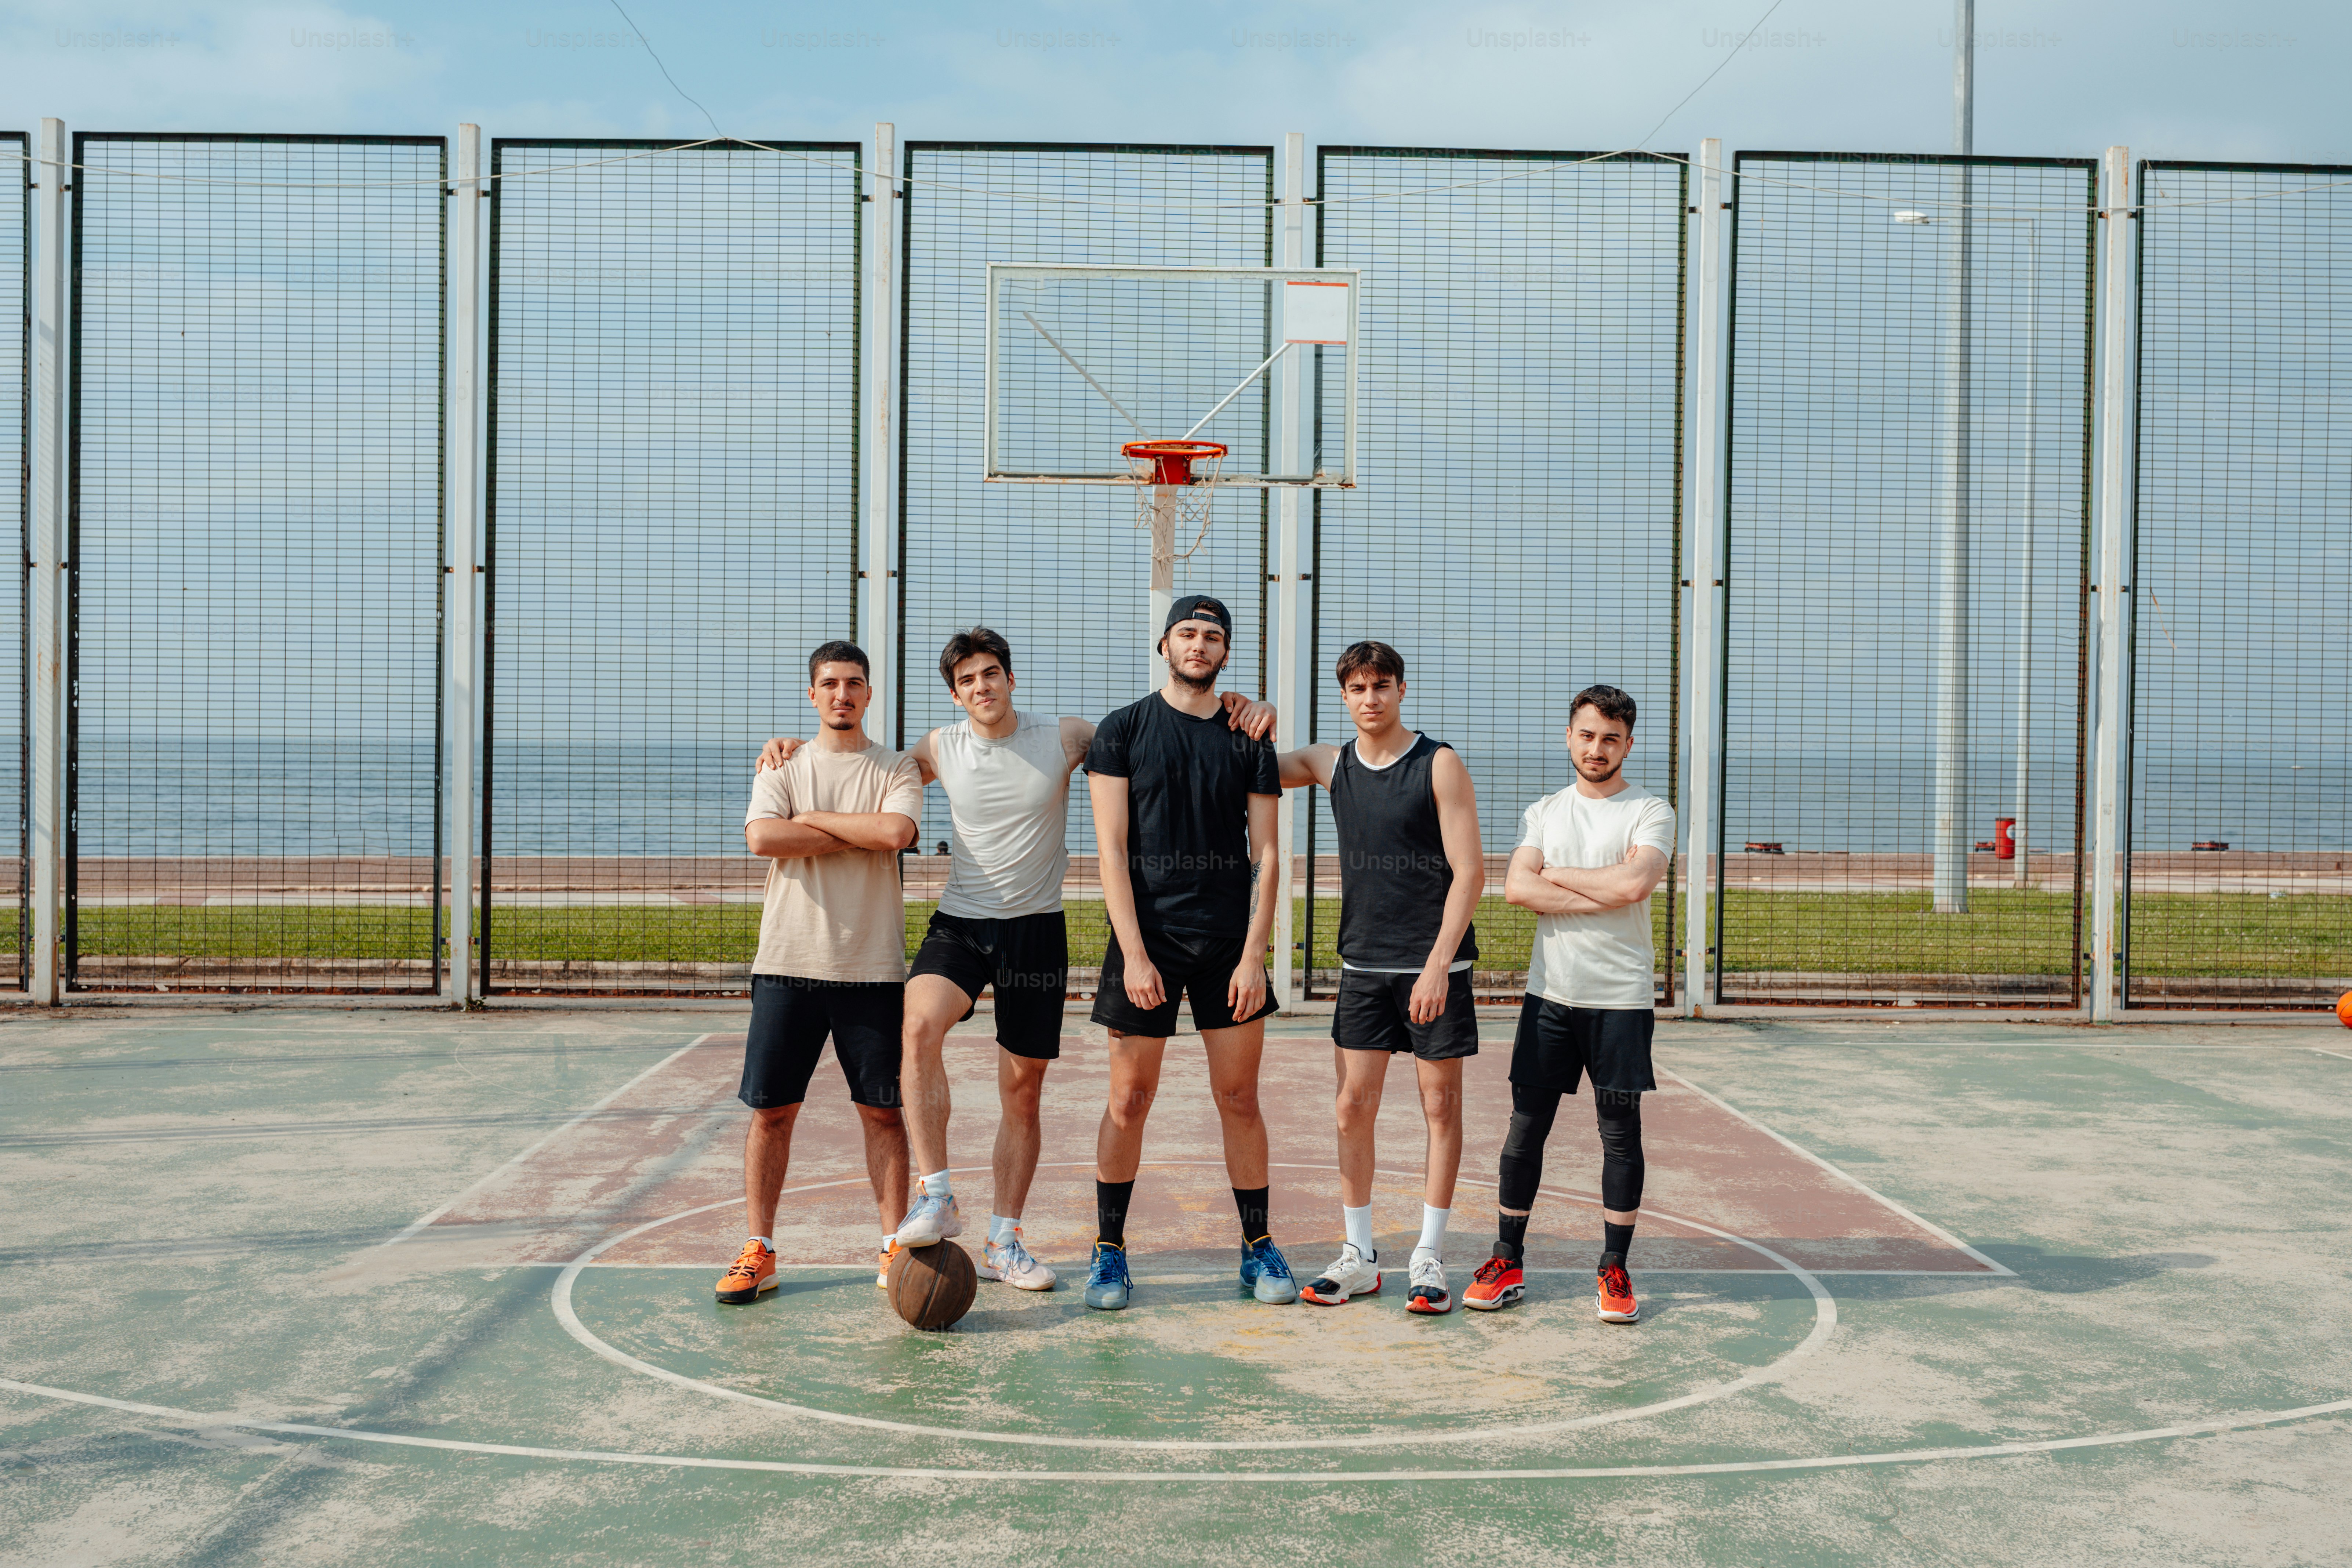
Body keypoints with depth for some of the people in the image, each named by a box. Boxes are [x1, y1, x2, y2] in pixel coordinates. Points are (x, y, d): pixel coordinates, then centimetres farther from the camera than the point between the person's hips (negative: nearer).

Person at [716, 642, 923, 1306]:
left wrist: (811, 818, -7)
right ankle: (759, 1249, 12)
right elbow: (763, 838, -11)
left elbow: (895, 832, -14)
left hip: (873, 968, 0)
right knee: (772, 1108, 2)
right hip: (789, 961, 1)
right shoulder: (781, 769, 8)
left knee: (882, 1110, 3)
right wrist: (860, 836, -10)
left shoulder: (897, 769, 6)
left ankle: (895, 1247, 11)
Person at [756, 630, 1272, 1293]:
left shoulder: (1065, 739, -3)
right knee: (920, 1024, -30)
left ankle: (1004, 1241, 21)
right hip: (960, 923, 0)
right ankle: (937, 1199, -24)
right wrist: (797, 749, 7)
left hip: (1036, 930, 0)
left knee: (1023, 1089, 6)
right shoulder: (941, 748, 2)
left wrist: (1236, 705, -11)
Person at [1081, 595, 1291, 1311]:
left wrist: (1254, 954, -6)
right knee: (1129, 1100, 2)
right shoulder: (1122, 730, 2)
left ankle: (1258, 1249, 17)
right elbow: (1112, 850, -4)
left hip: (1229, 942, 2)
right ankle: (1109, 1250, 15)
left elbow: (1265, 856, 4)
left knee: (1239, 1099, 5)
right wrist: (1134, 953, -12)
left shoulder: (1249, 740, 7)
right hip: (1146, 936, -1)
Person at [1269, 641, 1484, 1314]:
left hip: (1435, 964, -4)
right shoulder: (1330, 764, 7)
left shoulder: (1439, 764, -6)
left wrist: (1437, 965, -17)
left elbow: (1469, 871, -10)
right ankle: (1359, 1257, 12)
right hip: (1362, 963, 4)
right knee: (1354, 1106, 3)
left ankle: (1429, 1258, 11)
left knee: (1440, 1105, 2)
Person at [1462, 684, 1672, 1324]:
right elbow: (1517, 889, -4)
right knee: (1526, 1125, 3)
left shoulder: (1650, 812, 0)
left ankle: (1614, 1270, 12)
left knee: (1621, 1132, 2)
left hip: (1622, 998, -3)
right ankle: (1507, 1262, 13)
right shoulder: (1544, 812, 11)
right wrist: (1606, 890, -11)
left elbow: (1633, 885, -18)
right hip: (1550, 994, 3)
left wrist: (1555, 872, -6)